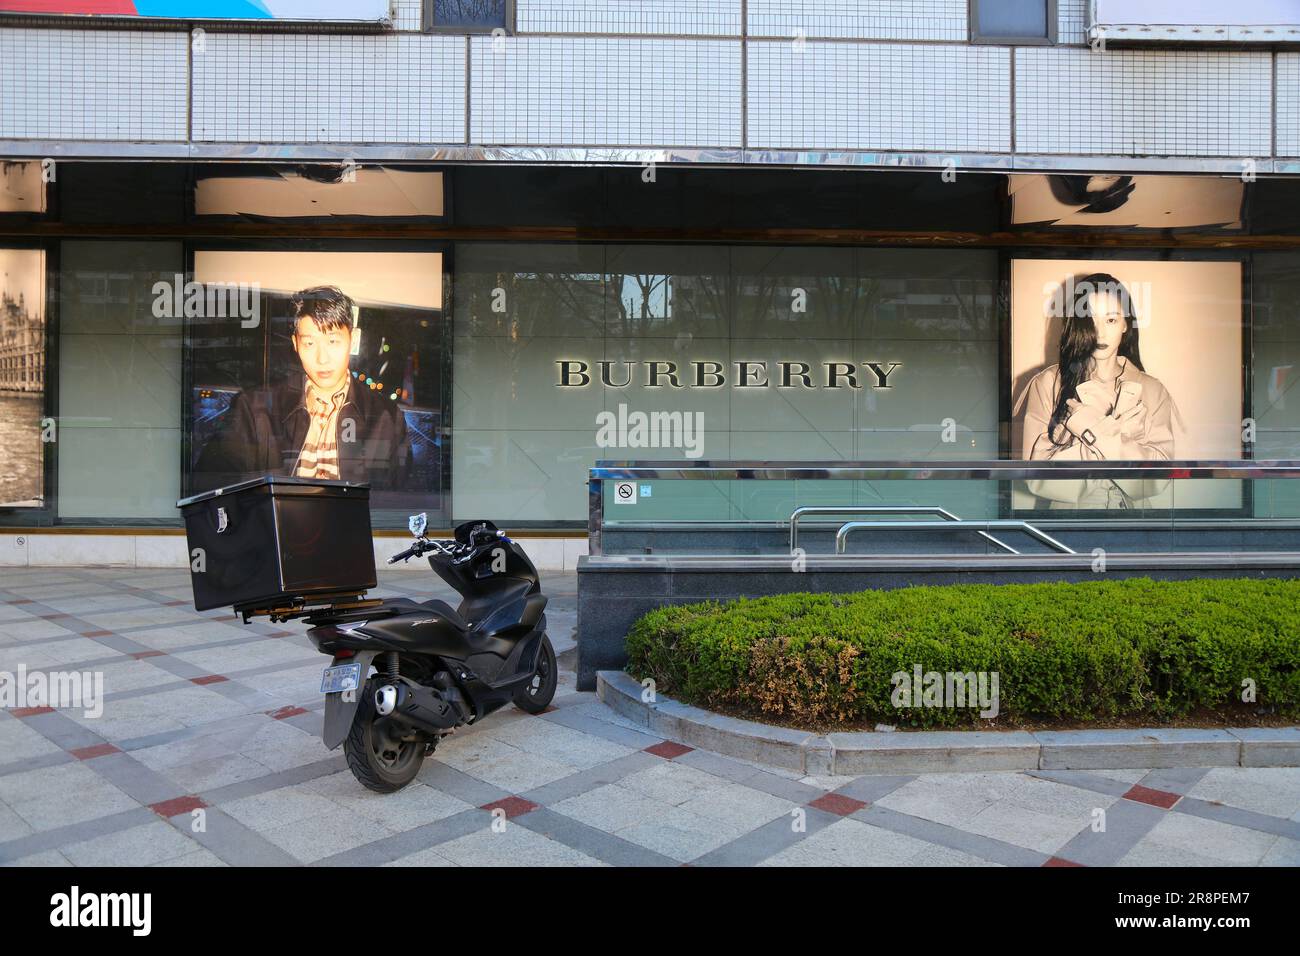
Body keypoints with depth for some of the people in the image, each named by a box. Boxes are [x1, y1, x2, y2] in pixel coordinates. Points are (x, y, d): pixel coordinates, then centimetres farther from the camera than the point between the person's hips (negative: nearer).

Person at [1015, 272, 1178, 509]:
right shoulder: (1047, 384, -4)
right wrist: (1109, 431, -12)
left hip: (1128, 508, 1)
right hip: (1065, 508, -1)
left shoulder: (1151, 390, 4)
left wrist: (1095, 435, -13)